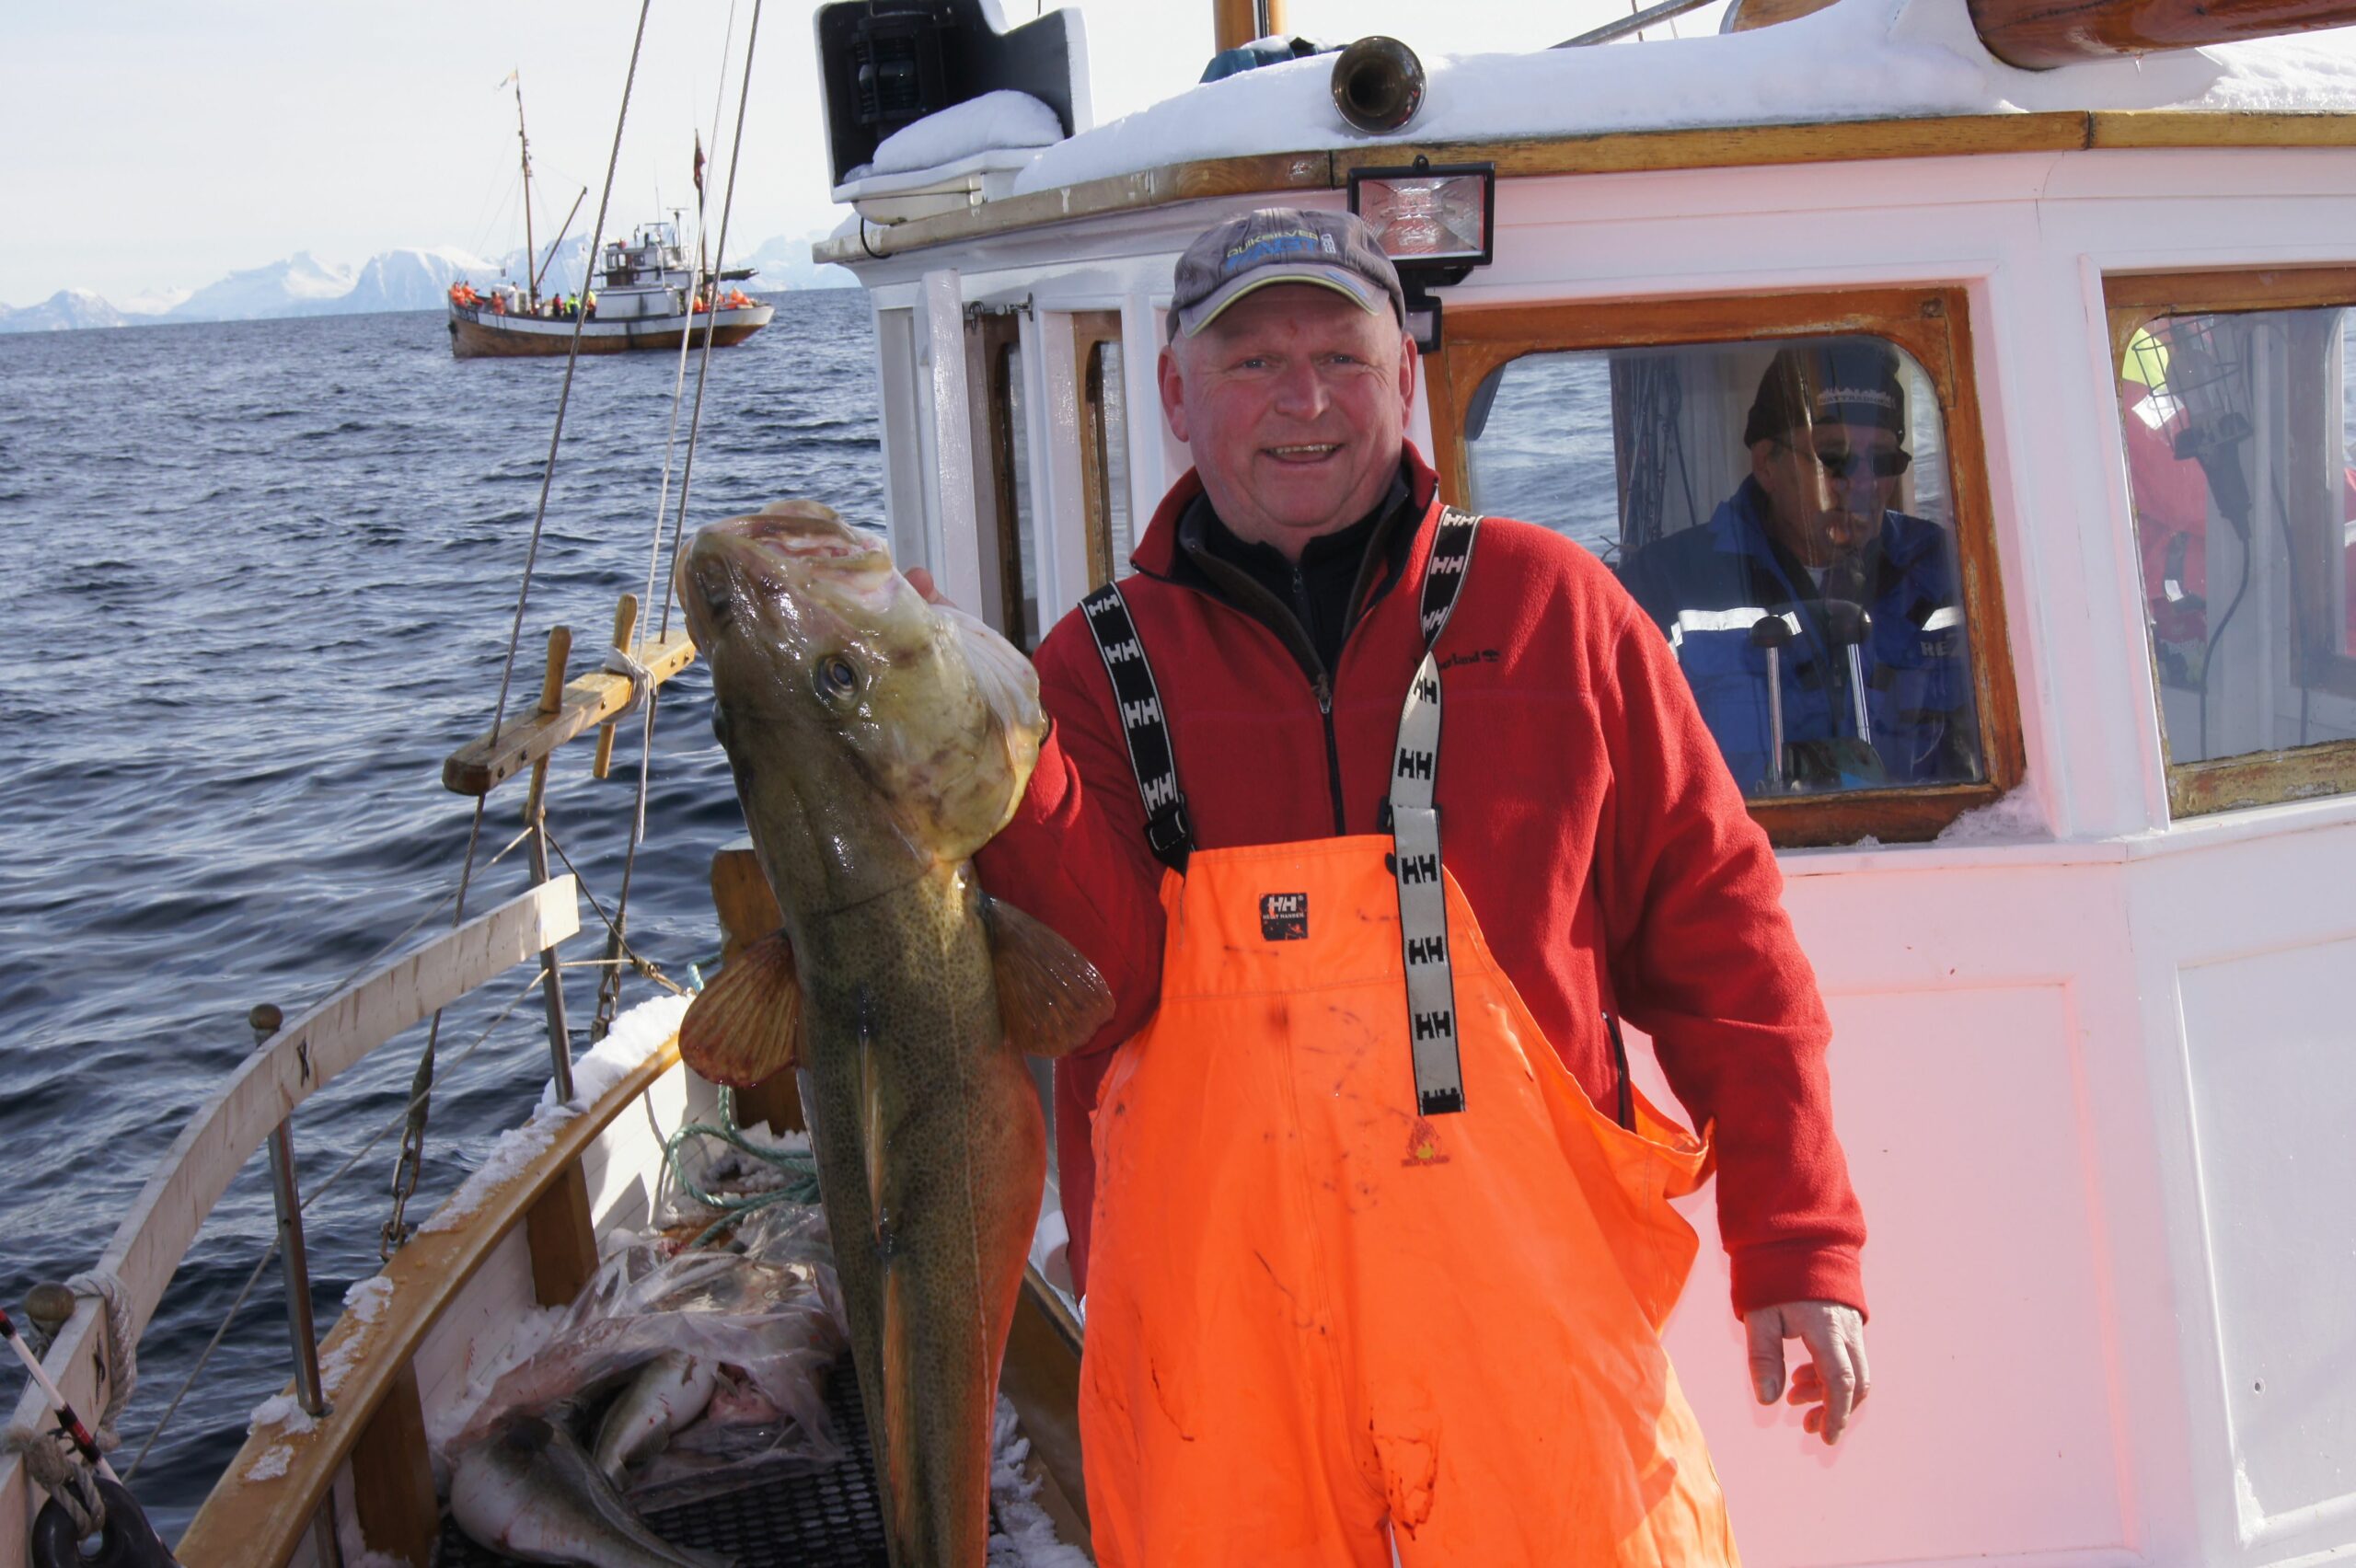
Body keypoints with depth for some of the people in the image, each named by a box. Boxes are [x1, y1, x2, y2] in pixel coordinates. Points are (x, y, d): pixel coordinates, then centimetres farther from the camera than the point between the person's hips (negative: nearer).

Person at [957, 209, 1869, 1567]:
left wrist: (1798, 1244, 4)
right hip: (1216, 1336, 1)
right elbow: (1104, 975, -5)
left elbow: (1712, 924, 7)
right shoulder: (1104, 666, 9)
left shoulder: (1548, 607, 7)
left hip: (1528, 1305, 0)